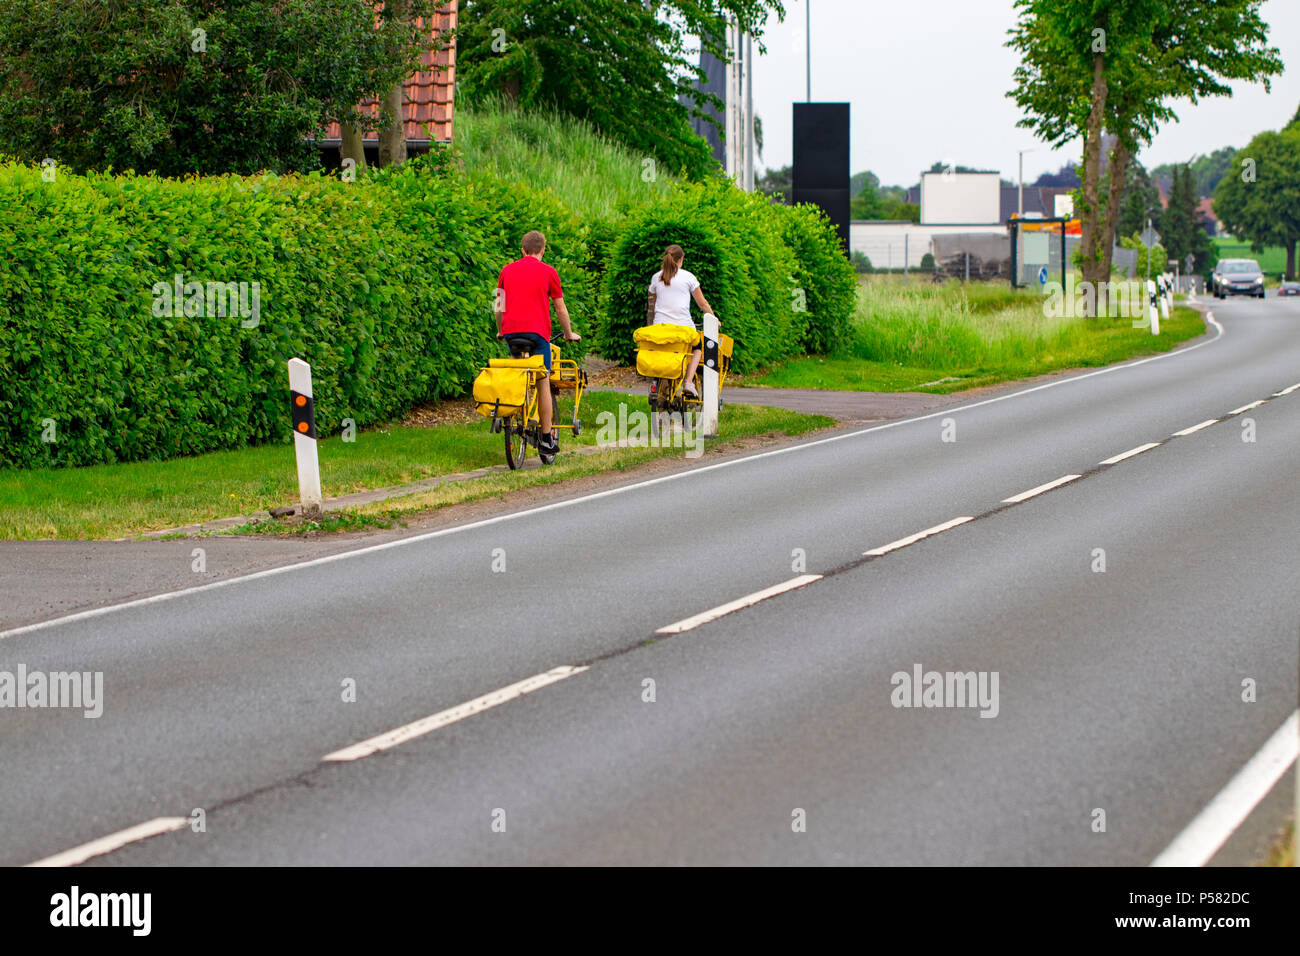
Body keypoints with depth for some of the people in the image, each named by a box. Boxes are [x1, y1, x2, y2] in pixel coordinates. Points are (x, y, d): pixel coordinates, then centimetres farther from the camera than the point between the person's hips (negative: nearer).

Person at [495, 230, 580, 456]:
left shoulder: (507, 270, 14)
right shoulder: (548, 272, 5)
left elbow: (498, 306, 19)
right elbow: (560, 309, 8)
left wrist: (500, 331, 32)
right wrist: (569, 334, 21)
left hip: (511, 330, 3)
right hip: (537, 330, -3)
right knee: (543, 384, 2)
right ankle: (547, 439, 3)